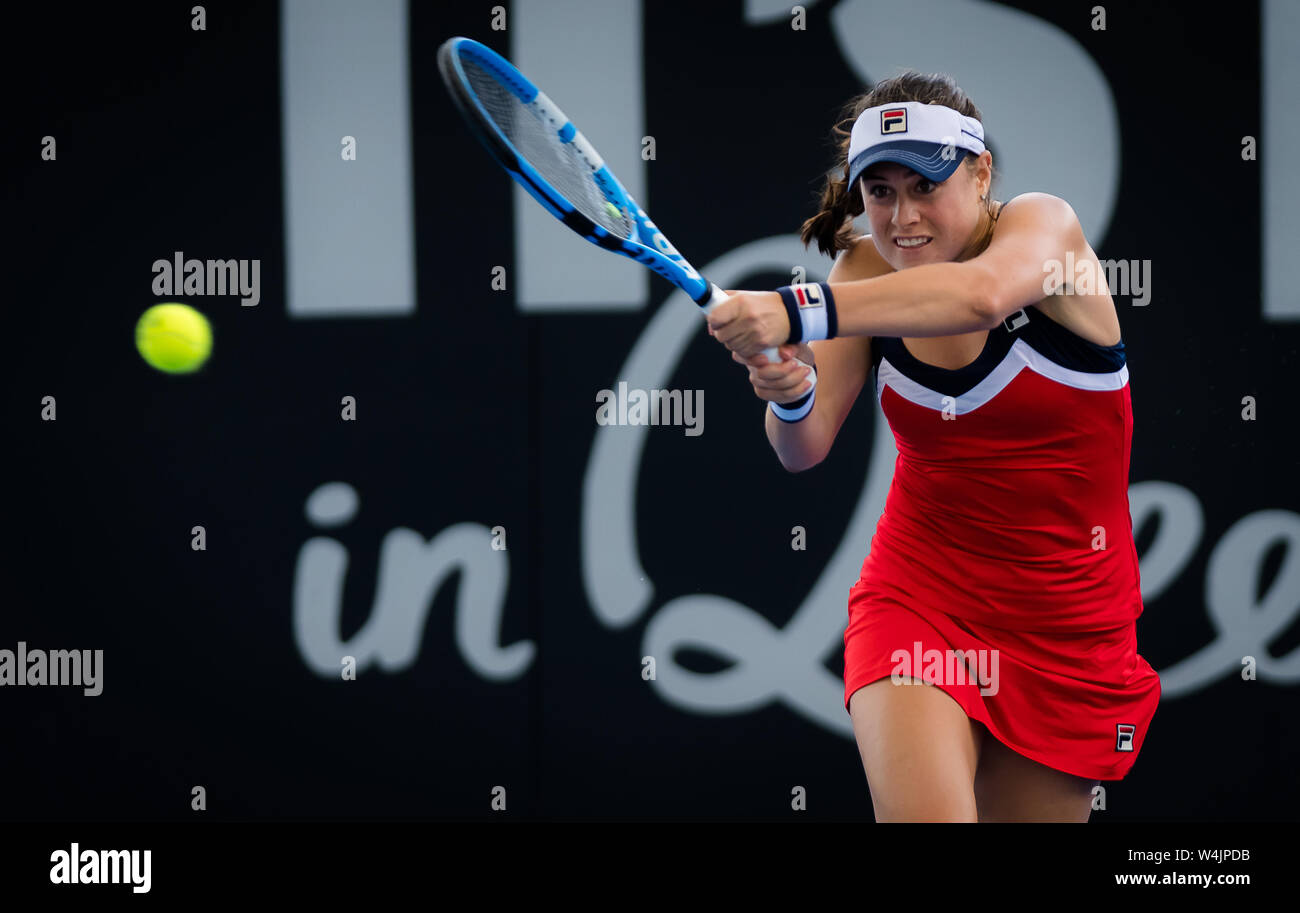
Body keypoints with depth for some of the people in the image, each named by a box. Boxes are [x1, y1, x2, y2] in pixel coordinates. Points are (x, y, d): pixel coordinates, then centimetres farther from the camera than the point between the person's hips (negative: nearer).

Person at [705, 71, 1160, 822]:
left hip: (1069, 617, -1)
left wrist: (800, 311, -49)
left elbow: (980, 293, -38)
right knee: (923, 813, -24)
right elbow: (806, 447, -6)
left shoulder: (1043, 226, -13)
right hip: (920, 596, 1)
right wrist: (788, 397, -31)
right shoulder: (868, 270, -1)